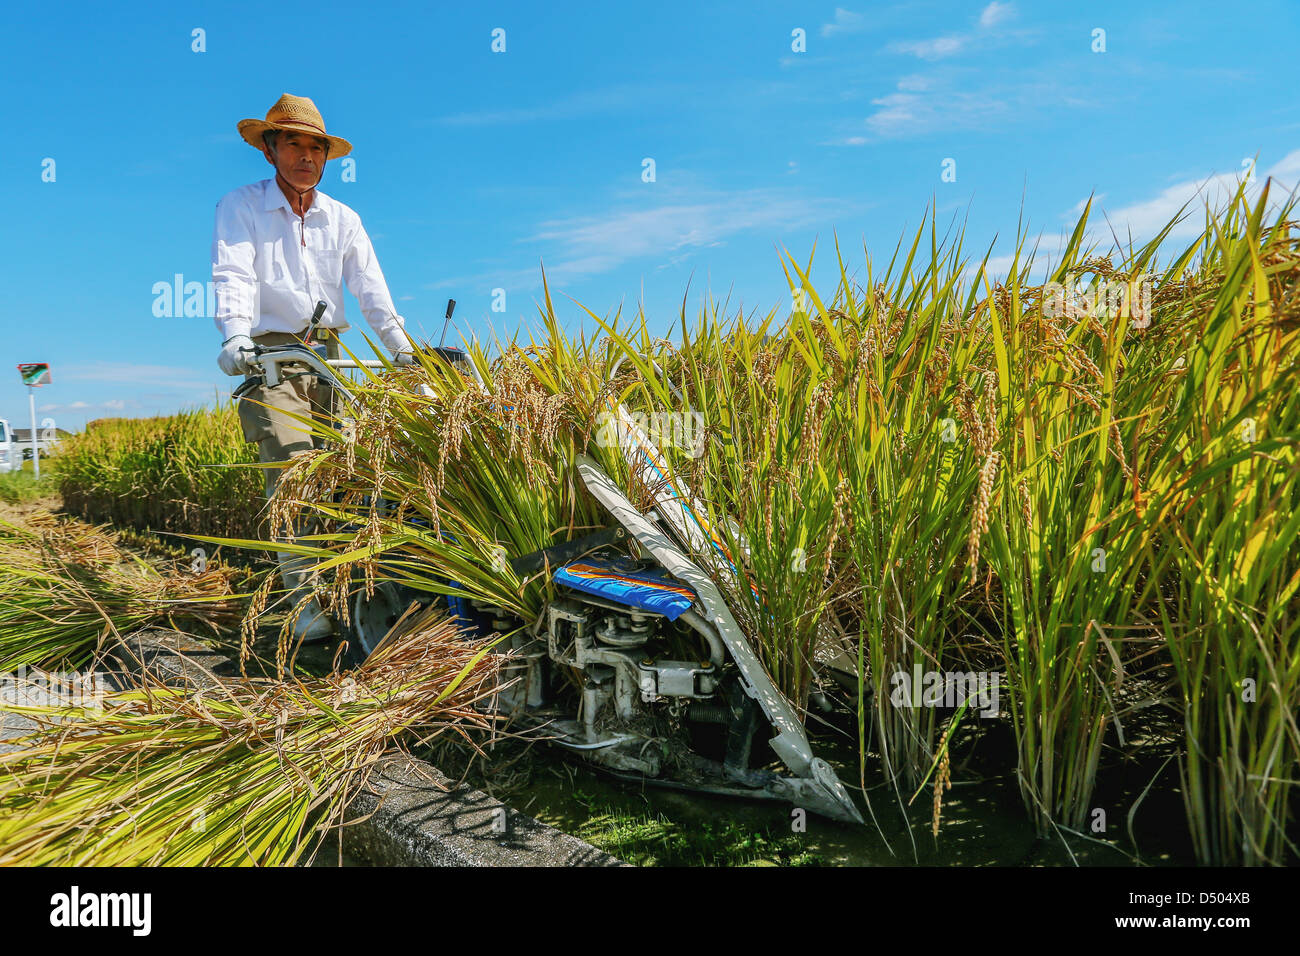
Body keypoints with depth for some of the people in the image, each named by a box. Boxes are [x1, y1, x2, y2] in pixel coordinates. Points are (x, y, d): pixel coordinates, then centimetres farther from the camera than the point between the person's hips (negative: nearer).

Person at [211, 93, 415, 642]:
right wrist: (235, 337, -31)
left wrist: (401, 347, -8)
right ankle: (305, 606, -17)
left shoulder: (342, 218, 15)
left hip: (328, 354, 4)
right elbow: (234, 276, -12)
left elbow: (370, 288, 6)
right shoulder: (240, 207, 4)